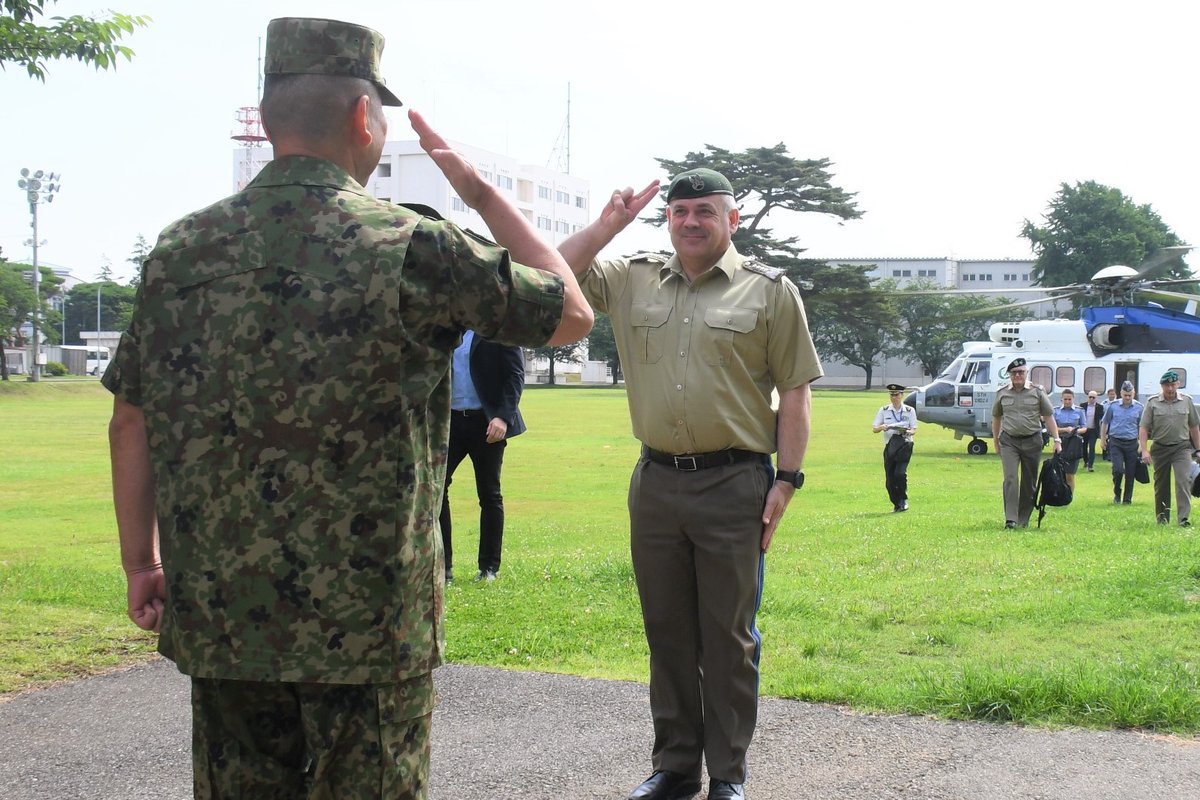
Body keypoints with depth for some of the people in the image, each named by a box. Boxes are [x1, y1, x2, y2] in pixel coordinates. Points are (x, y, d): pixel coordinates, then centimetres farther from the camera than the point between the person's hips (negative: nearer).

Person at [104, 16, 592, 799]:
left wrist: (141, 560, 18)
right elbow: (572, 313, 1)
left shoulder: (178, 251, 1)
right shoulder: (410, 247, -12)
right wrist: (483, 191, 9)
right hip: (368, 623, -4)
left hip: (218, 619, 4)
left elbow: (131, 422, 8)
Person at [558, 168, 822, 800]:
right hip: (655, 482, 4)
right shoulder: (633, 280, 10)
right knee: (667, 632, 13)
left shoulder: (769, 291, -1)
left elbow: (795, 391, -1)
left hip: (734, 486, -4)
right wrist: (608, 224, 0)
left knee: (729, 637, 4)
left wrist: (787, 479, -7)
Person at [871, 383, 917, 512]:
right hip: (889, 446, 3)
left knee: (900, 473, -20)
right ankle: (896, 504, 17)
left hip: (904, 445, -2)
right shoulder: (884, 411, 9)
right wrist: (881, 427, -15)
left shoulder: (909, 411, 5)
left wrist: (908, 432, -21)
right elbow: (874, 428, 7)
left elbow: (914, 429, 2)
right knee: (889, 478, 0)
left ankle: (903, 499, 1)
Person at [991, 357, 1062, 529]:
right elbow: (996, 418, 16)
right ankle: (1010, 519, -17)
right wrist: (995, 441, 18)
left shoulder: (1037, 392, 1)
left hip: (1032, 441, 0)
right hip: (1009, 441, 0)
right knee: (1010, 478, -14)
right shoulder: (1002, 393, 5)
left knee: (1029, 482, 6)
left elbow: (1048, 417, 3)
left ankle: (1024, 520, 16)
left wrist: (1056, 439, -3)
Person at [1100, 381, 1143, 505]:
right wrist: (1103, 439, 9)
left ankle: (1127, 499, 14)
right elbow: (1105, 423, 11)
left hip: (1131, 443, 1)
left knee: (1130, 473, 3)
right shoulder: (1113, 406, 0)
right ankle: (1117, 494, 10)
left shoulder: (1139, 407, 1)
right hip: (1115, 442, -1)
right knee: (1118, 469, -13)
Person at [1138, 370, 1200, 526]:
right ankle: (1162, 518, 22)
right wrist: (1144, 450, -12)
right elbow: (1143, 428, -2)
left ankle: (1183, 518, -20)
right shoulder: (1152, 403, -1)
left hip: (1182, 447, 0)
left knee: (1184, 481, -15)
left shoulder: (1186, 401, 4)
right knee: (1161, 485, 9)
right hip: (1160, 448, 0)